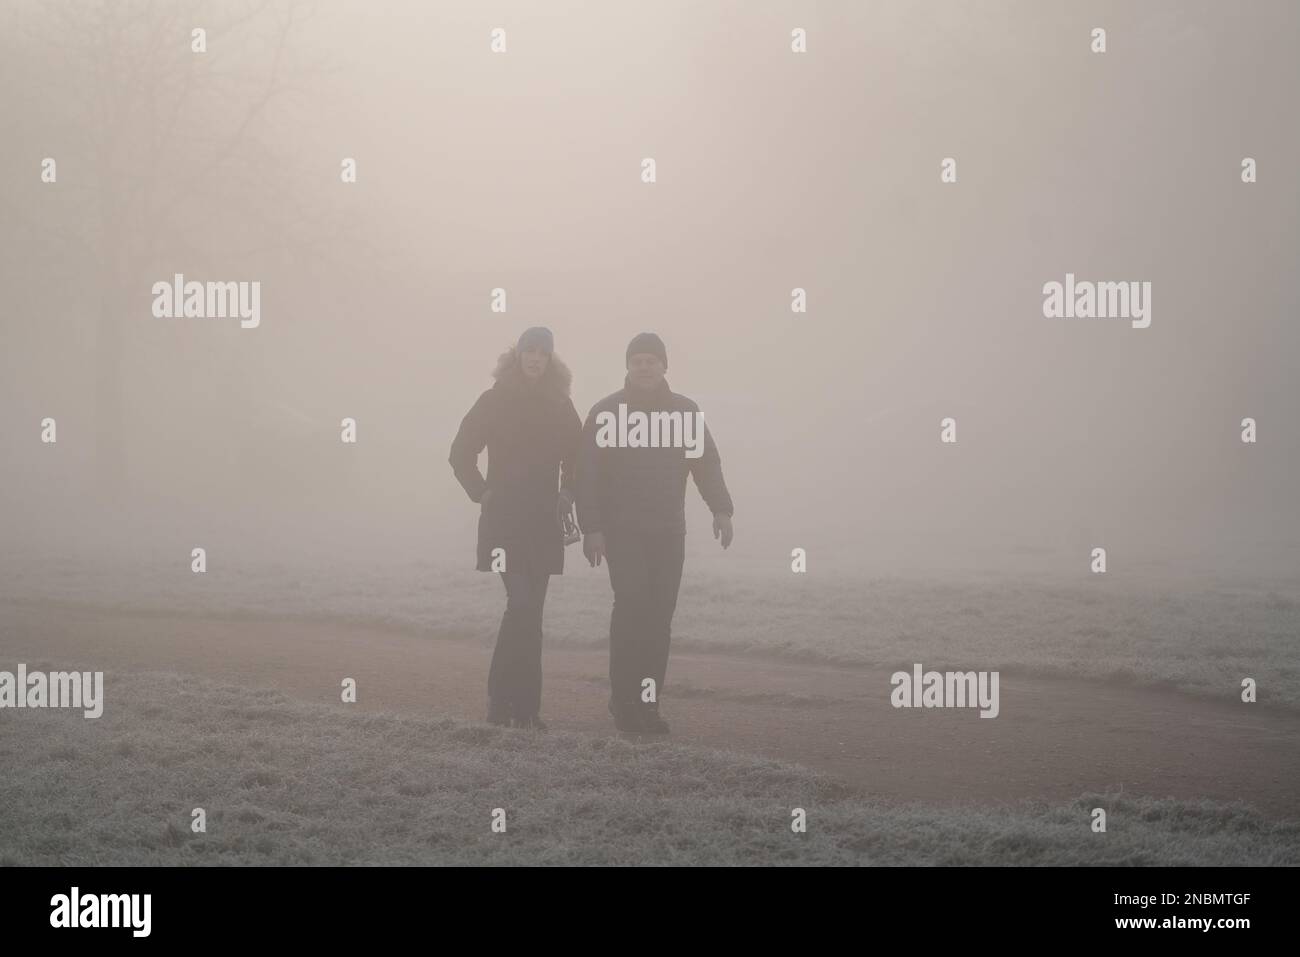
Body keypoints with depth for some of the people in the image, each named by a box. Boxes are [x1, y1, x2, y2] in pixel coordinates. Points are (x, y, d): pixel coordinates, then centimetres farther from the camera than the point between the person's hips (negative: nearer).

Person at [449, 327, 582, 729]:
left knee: (530, 612, 4)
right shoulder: (494, 401, 0)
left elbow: (577, 458, 19)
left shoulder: (560, 407, 9)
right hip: (503, 520, -4)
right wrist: (482, 492, -3)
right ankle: (501, 697, -9)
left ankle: (524, 706, 8)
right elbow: (461, 454, 4)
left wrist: (567, 493, 4)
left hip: (544, 523, 4)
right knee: (522, 604, -16)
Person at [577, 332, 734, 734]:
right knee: (632, 602, -16)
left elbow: (707, 463, 9)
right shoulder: (605, 412, 2)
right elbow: (587, 474, -1)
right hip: (621, 530, -3)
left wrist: (721, 509, -6)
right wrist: (591, 527, -9)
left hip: (668, 531, 3)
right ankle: (624, 698, -8)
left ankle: (647, 704, 7)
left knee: (659, 615, 1)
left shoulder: (685, 411, 11)